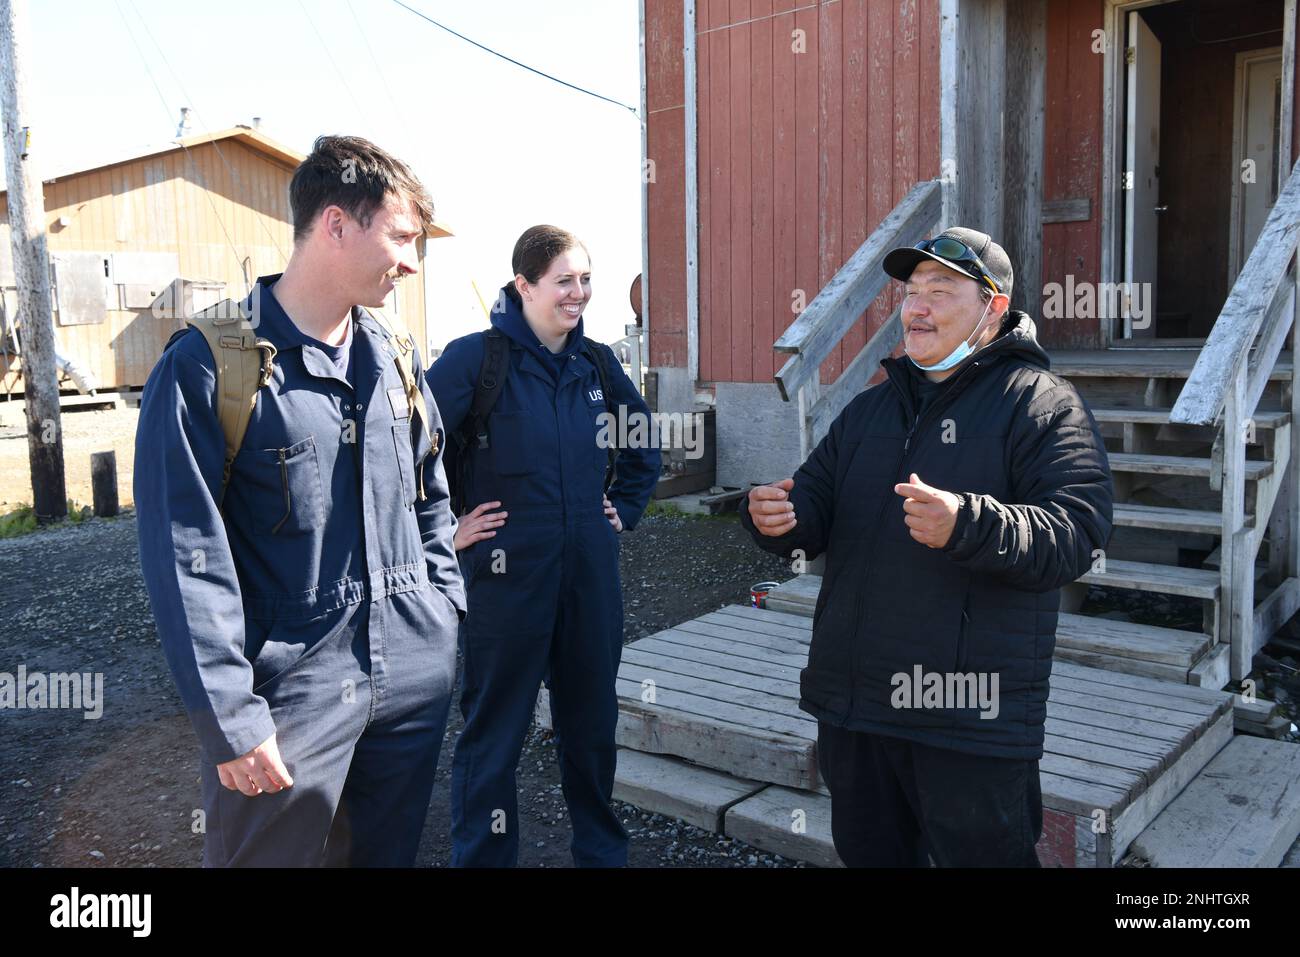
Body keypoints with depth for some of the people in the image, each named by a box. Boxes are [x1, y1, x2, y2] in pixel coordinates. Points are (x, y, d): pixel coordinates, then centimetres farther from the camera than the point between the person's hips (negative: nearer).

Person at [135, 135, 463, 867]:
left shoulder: (397, 359, 9)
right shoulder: (210, 366, -11)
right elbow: (187, 558, -14)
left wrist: (446, 602, 12)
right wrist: (232, 718, -14)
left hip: (418, 675, 6)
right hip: (292, 693, -6)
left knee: (393, 853, 19)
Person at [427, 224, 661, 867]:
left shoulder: (597, 363, 7)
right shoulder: (476, 357, -11)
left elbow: (643, 443, 22)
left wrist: (625, 507, 13)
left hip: (591, 573, 5)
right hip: (506, 574, -5)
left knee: (591, 719, 17)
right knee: (495, 729, 7)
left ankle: (601, 850, 37)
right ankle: (483, 857, 25)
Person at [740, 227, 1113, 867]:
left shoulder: (1041, 402, -5)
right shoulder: (869, 408, 16)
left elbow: (1076, 533, -18)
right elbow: (816, 514, 14)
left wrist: (966, 525, -35)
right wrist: (777, 518, -10)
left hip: (972, 718, -6)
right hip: (851, 702, 7)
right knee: (869, 854, 22)